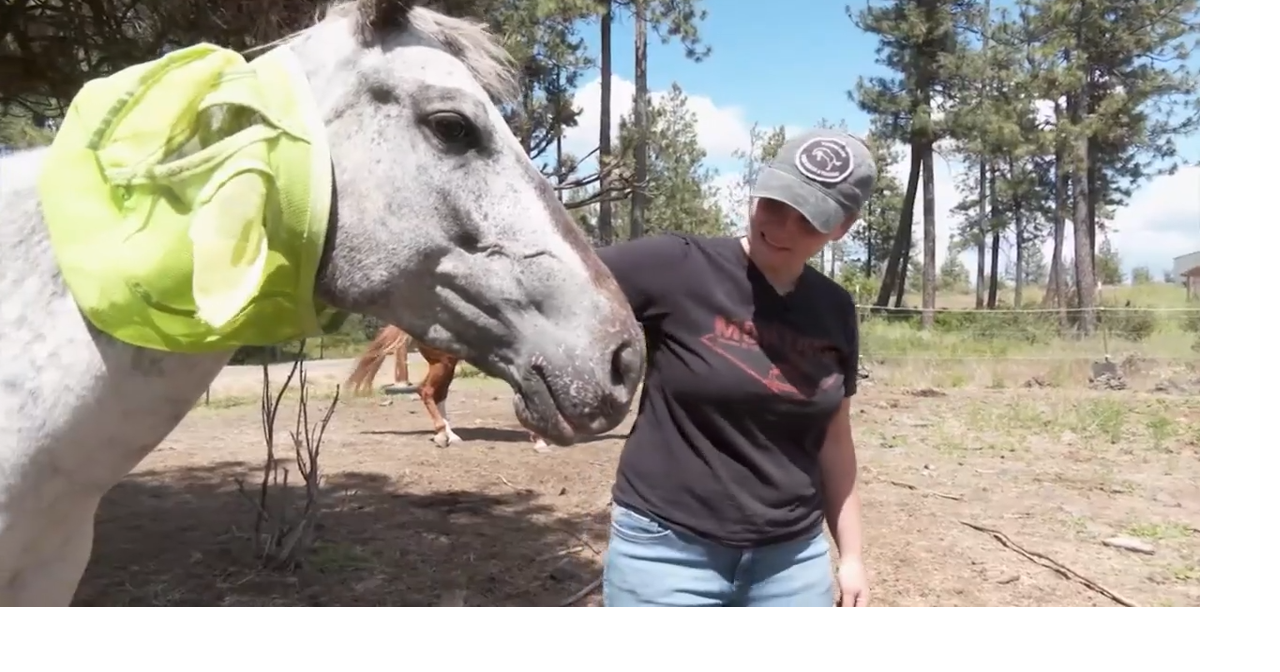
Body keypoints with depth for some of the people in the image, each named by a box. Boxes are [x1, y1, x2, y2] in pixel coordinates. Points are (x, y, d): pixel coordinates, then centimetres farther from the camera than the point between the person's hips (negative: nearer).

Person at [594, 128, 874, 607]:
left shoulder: (835, 311, 3)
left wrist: (851, 554, 13)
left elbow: (832, 437, 11)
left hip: (793, 557, 5)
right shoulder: (676, 266, -12)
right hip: (668, 551, -4)